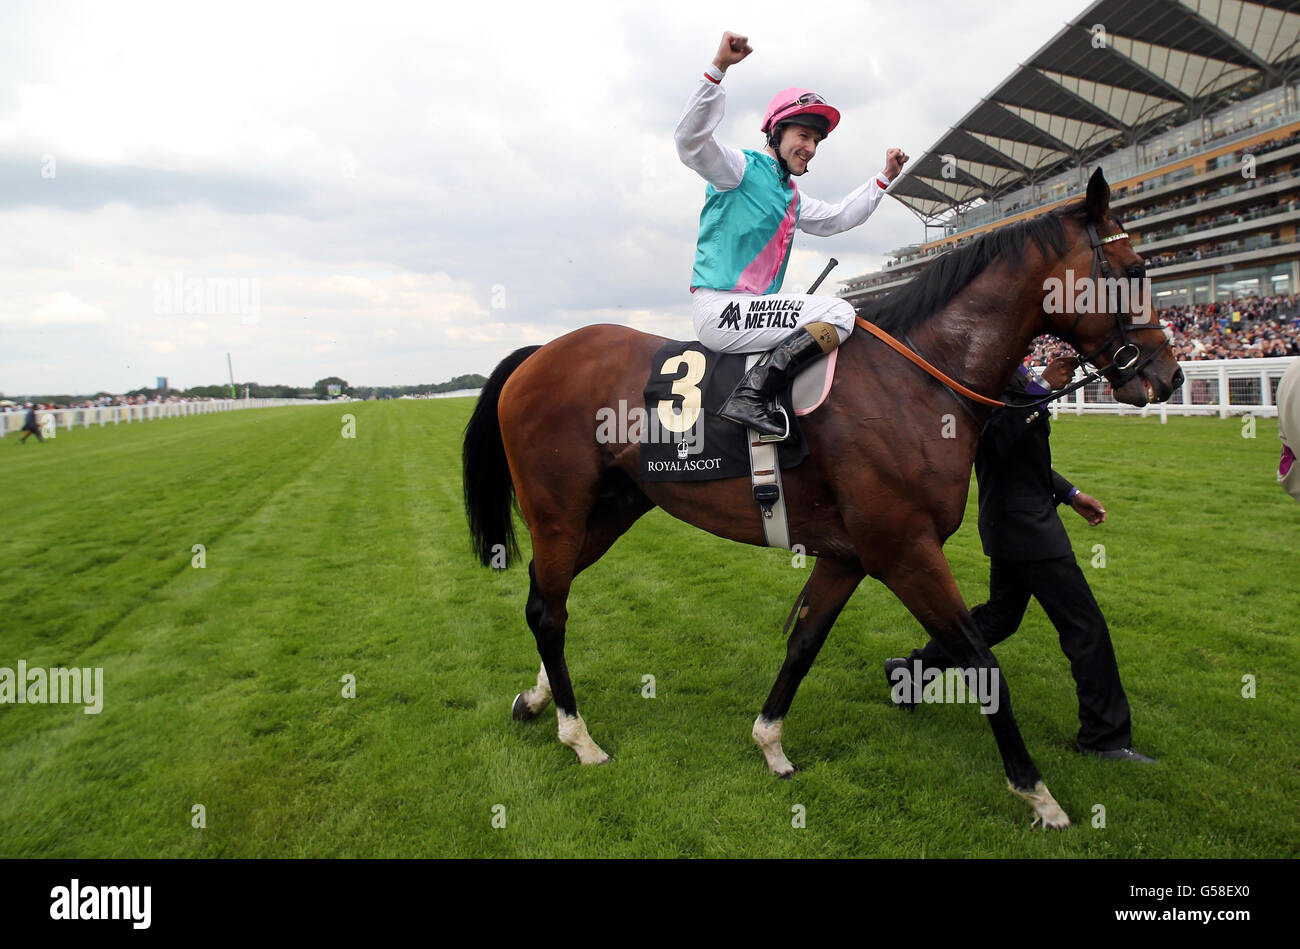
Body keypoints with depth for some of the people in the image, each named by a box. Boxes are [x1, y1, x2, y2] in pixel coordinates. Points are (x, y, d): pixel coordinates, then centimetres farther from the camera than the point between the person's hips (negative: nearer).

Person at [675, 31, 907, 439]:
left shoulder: (793, 198, 25)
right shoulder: (742, 167, -2)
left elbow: (838, 217, 38)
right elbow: (691, 139, -19)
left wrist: (884, 179, 33)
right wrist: (719, 67, -27)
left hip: (753, 309, 10)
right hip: (719, 309, -10)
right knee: (838, 313, -19)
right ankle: (750, 395, -30)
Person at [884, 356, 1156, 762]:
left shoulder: (1006, 370, 14)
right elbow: (999, 438, -30)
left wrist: (1069, 493, 20)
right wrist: (1043, 389, -28)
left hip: (1014, 520, 11)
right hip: (1023, 521, -11)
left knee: (1000, 615, 21)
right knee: (1086, 626, -1)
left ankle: (912, 671, 29)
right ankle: (1105, 736, 12)